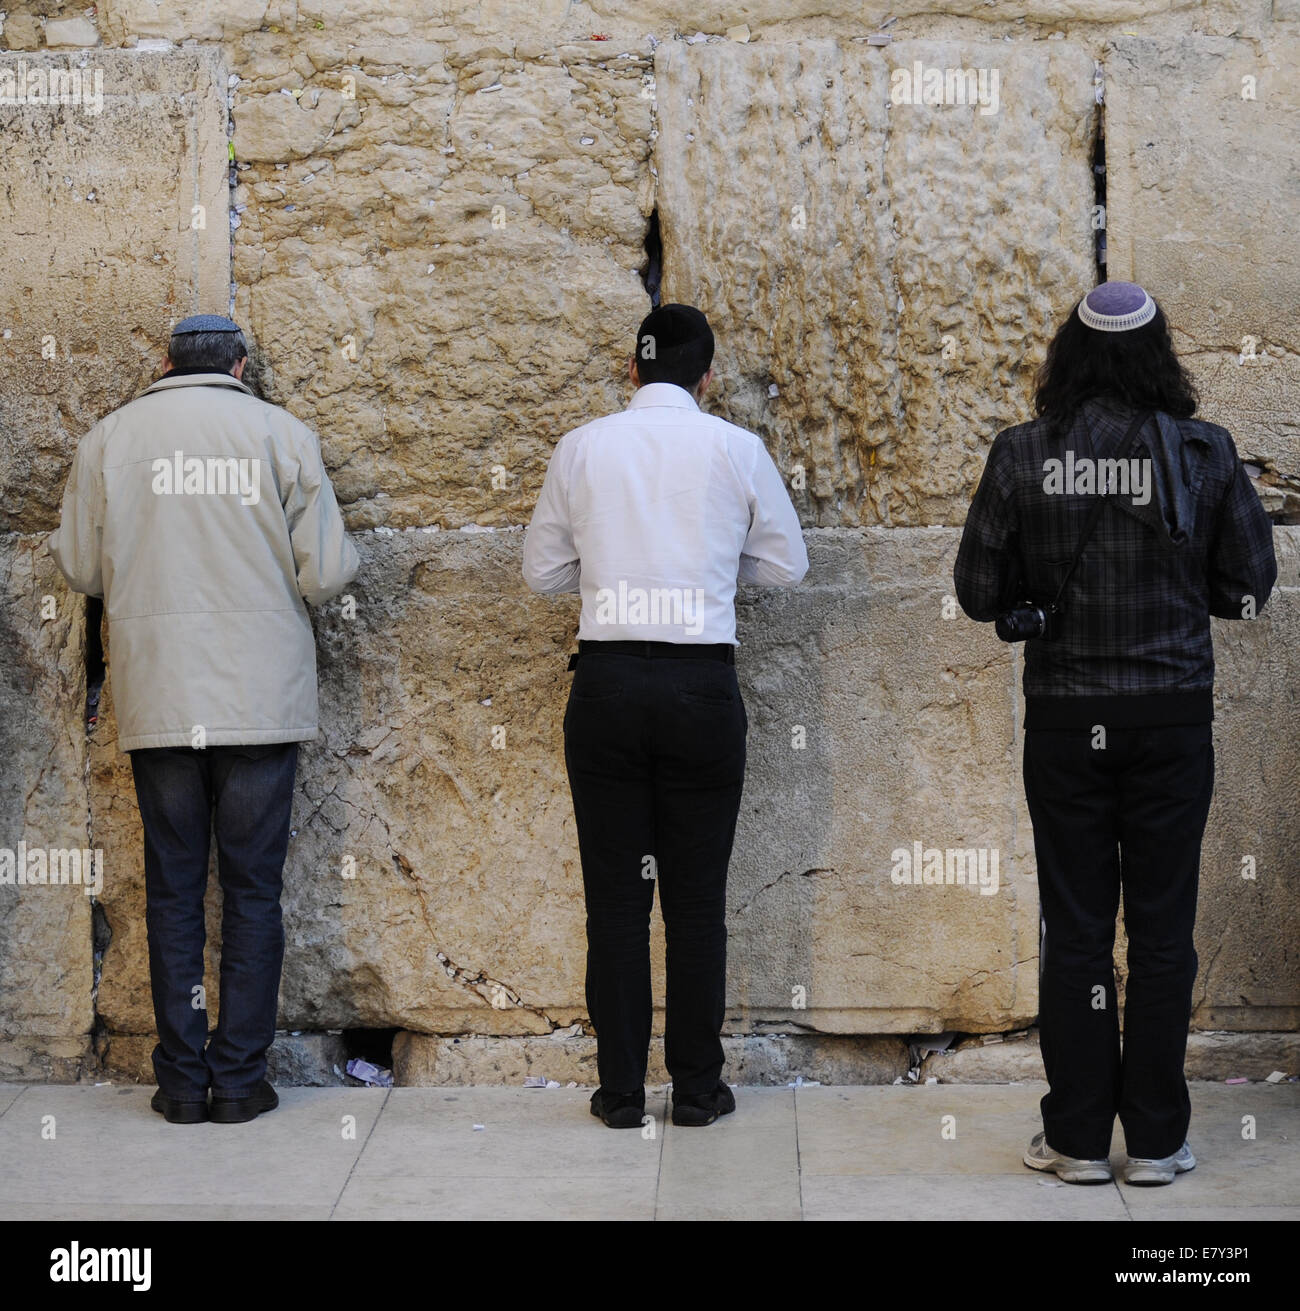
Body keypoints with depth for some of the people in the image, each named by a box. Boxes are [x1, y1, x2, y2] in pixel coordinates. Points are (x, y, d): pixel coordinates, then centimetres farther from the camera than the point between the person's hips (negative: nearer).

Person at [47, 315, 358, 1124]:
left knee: (173, 889, 9)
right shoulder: (283, 434, -1)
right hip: (260, 696, -1)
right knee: (253, 889, 6)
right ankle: (241, 1079, 7)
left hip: (157, 699, 2)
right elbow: (325, 572, -5)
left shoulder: (110, 438, 4)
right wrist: (343, 562, 18)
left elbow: (80, 567, 9)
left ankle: (183, 1081, 12)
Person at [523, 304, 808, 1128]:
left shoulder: (583, 448, 3)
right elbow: (787, 566, 8)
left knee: (616, 897, 8)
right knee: (697, 899, 7)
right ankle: (698, 1088, 14)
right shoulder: (737, 450, 0)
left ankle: (621, 1090, 13)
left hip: (607, 681, 1)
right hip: (702, 683, -1)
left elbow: (543, 571, 9)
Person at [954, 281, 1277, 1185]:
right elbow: (1251, 585, 0)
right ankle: (1156, 1139, 15)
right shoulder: (1203, 452, -5)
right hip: (1173, 713, 0)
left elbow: (978, 592, -2)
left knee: (1074, 930, 8)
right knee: (1162, 929, 8)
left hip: (1066, 719, 0)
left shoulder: (1022, 455, -5)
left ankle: (1078, 1138, 14)